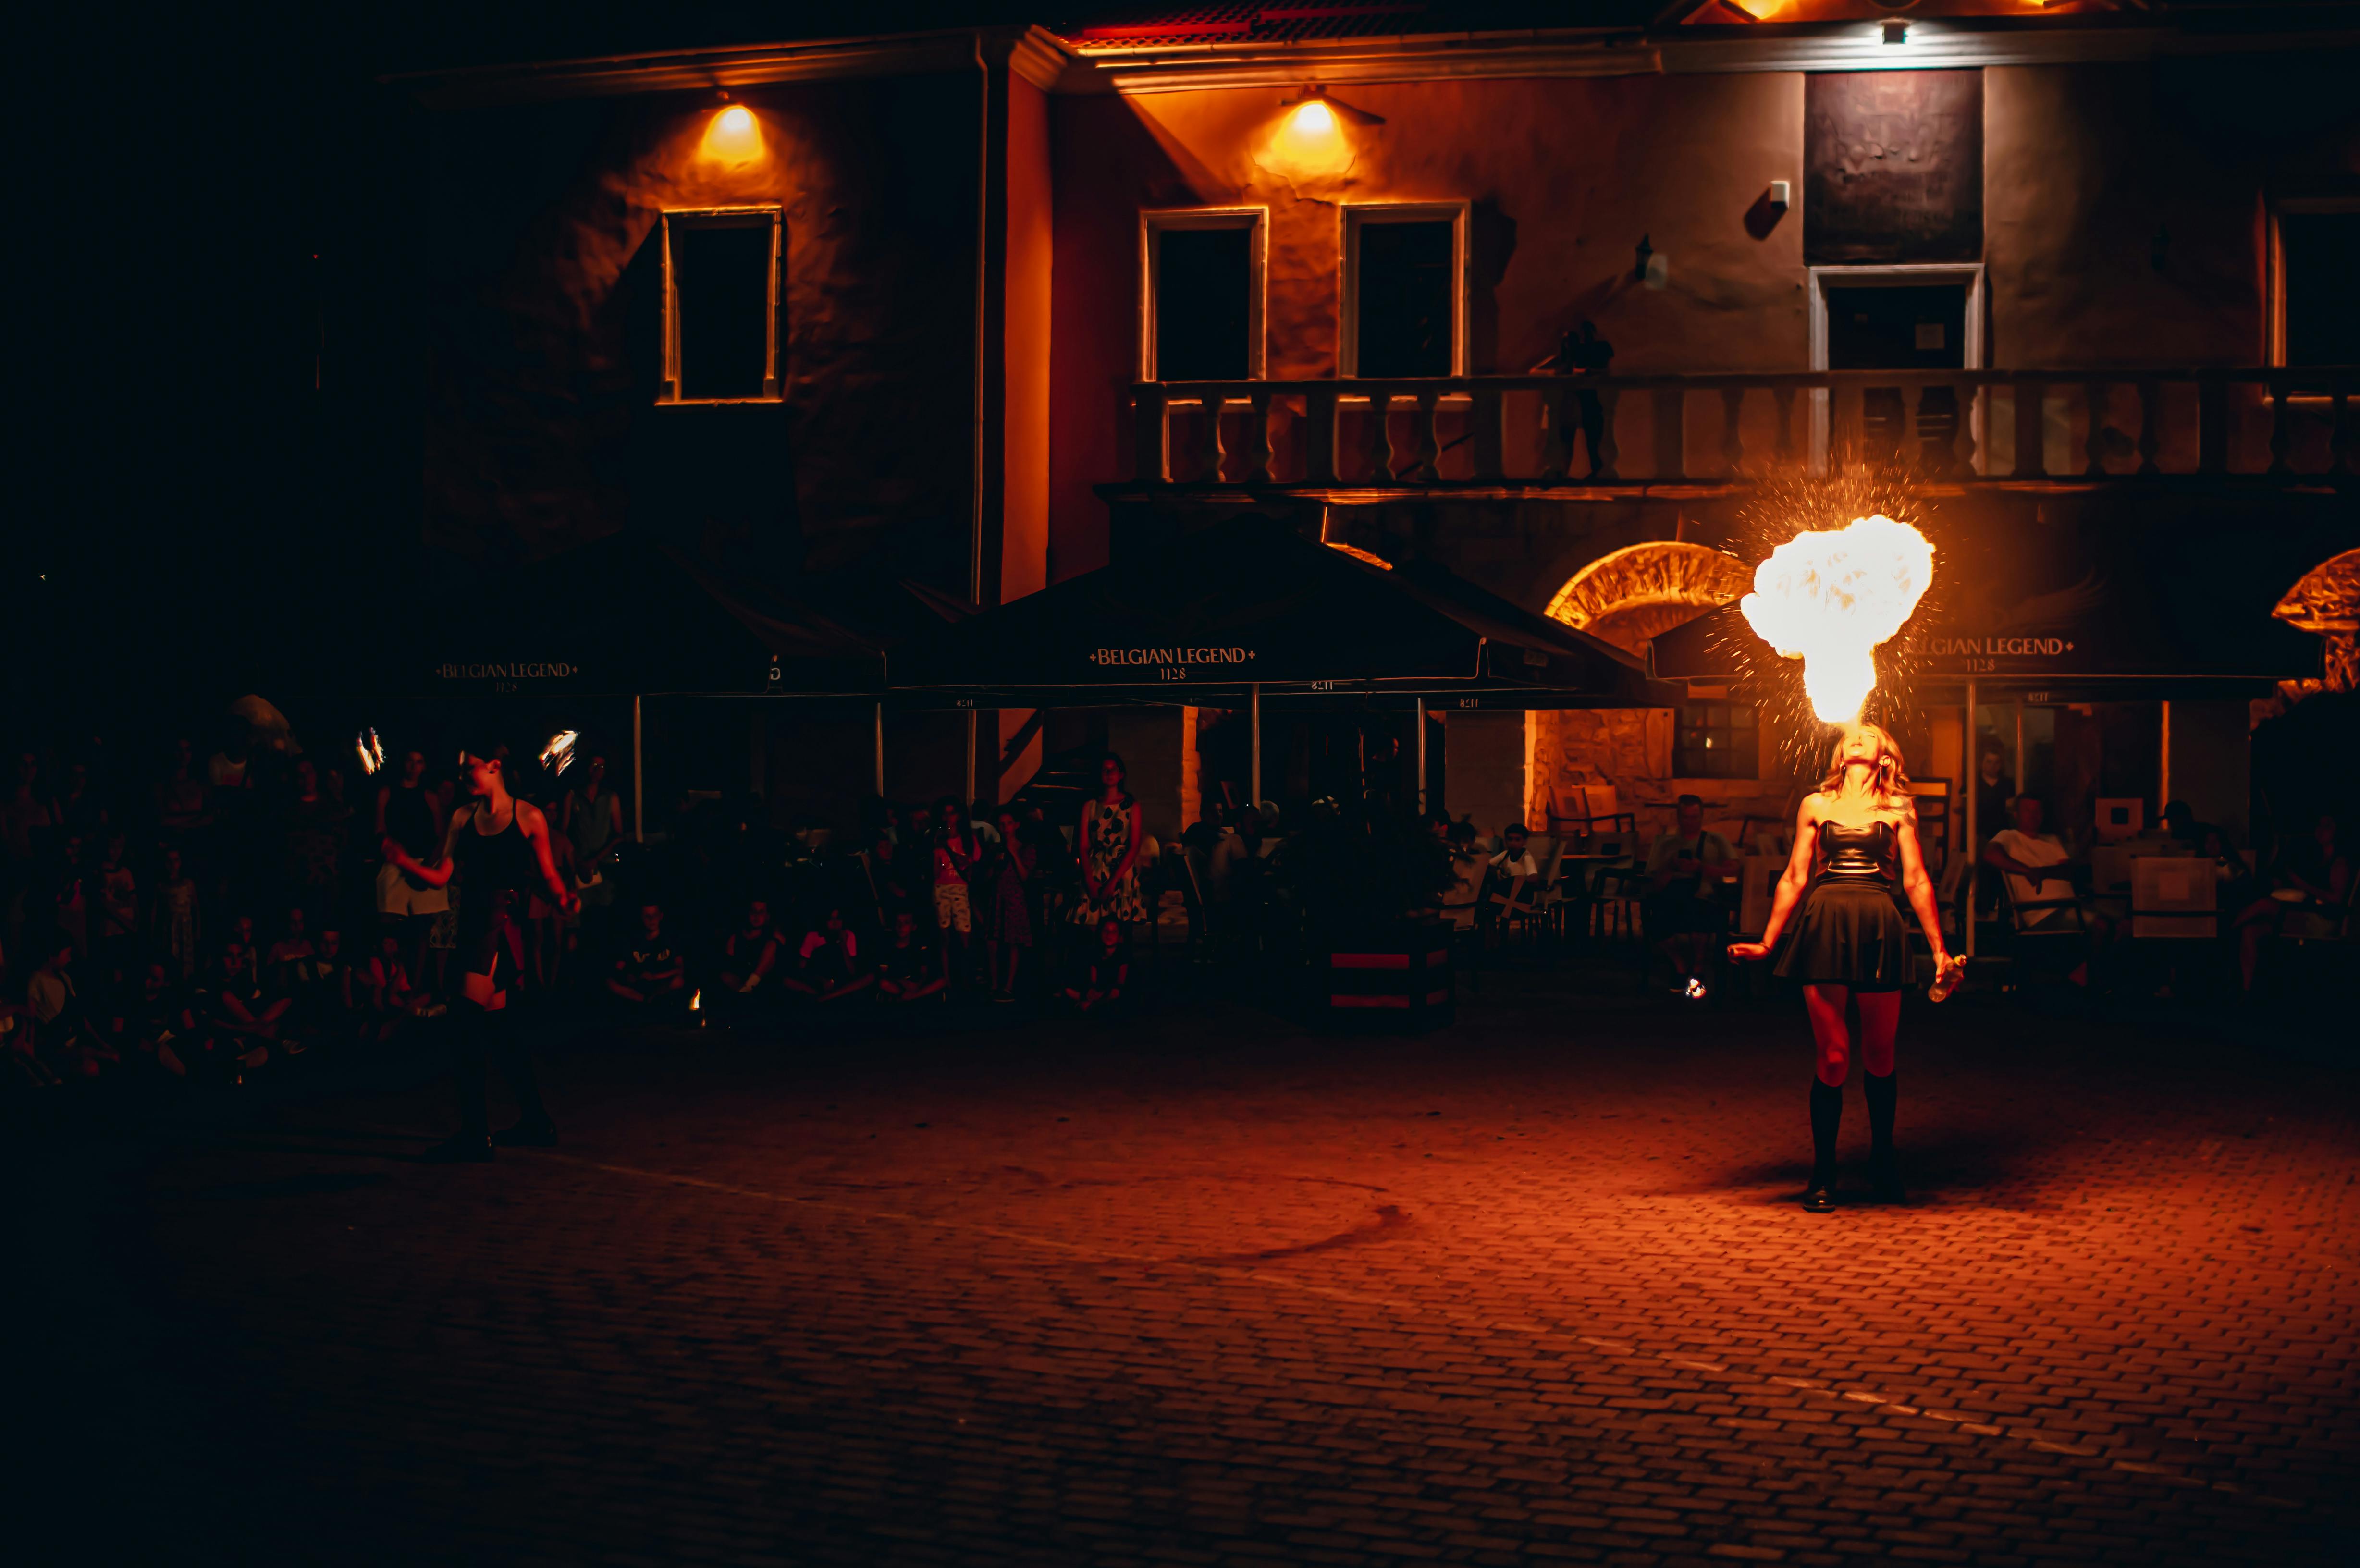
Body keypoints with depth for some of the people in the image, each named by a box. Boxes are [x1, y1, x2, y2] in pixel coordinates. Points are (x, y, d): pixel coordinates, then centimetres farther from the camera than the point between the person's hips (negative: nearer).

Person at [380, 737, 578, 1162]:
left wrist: (566, 900, -19)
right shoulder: (463, 819, 13)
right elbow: (441, 875, 7)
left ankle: (474, 1133, -12)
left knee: (470, 1015, -15)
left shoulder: (528, 817, -1)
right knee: (500, 1027, 12)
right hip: (473, 922, 7)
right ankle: (536, 1123, 23)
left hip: (502, 922, -6)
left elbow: (549, 876, 0)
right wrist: (404, 861, -10)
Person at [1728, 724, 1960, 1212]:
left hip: (1880, 929, 0)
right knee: (1833, 1057, -4)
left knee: (1879, 1057, 6)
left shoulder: (1899, 808, 14)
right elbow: (1794, 879, 16)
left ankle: (1883, 1162, 24)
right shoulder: (1816, 806, 15)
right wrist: (1767, 943, 12)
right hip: (1826, 927, 0)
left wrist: (1939, 949, 6)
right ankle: (1822, 1175, 6)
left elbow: (1916, 881, 11)